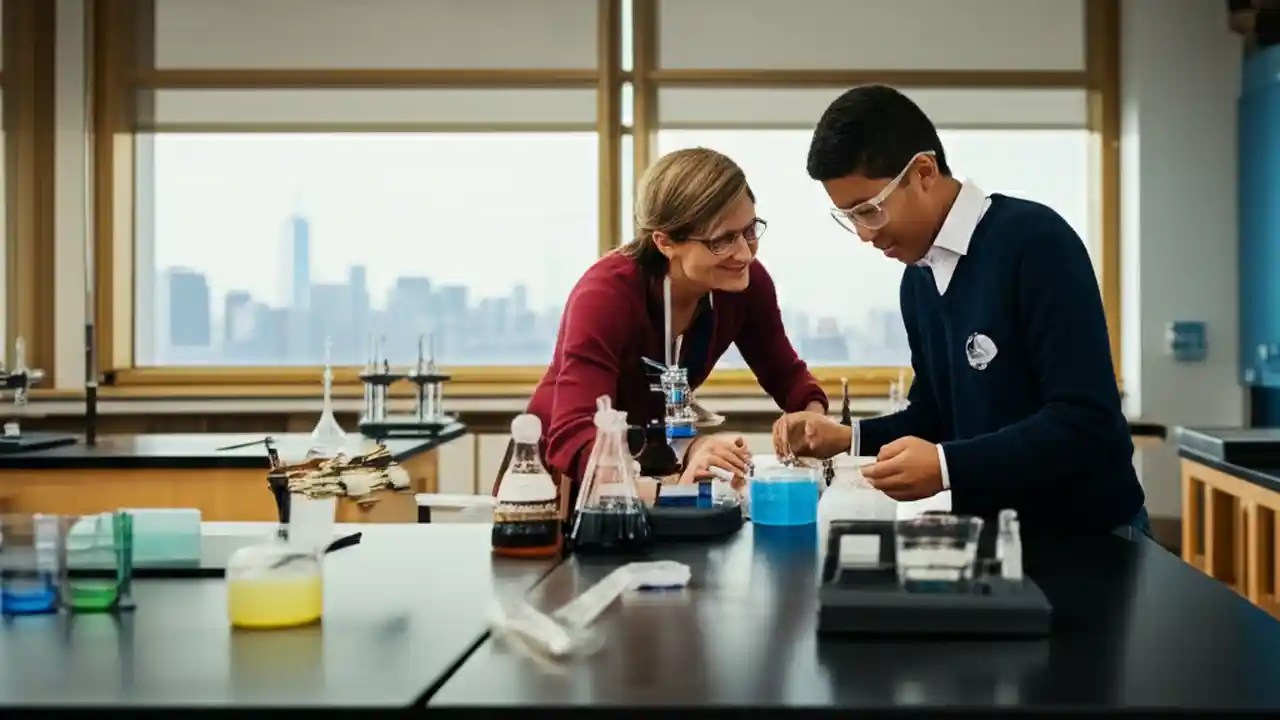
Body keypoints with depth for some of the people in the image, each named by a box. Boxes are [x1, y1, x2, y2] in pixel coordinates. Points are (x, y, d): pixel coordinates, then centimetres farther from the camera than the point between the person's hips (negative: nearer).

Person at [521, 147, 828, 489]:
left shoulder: (745, 281, -13)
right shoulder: (606, 295, -29)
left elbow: (785, 374, 2)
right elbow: (571, 443, -39)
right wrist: (683, 455, -55)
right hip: (561, 474, -4)